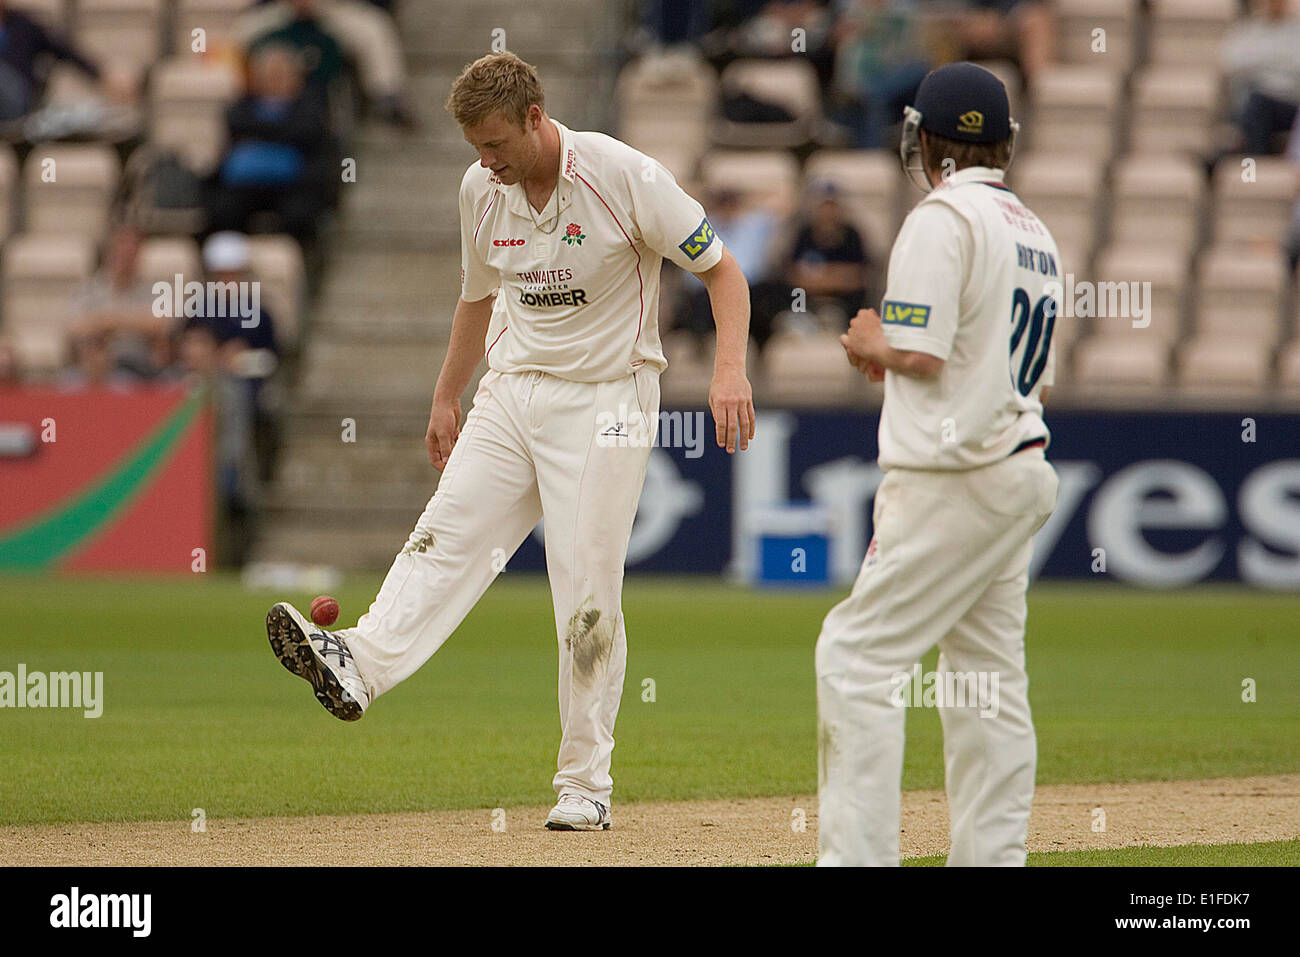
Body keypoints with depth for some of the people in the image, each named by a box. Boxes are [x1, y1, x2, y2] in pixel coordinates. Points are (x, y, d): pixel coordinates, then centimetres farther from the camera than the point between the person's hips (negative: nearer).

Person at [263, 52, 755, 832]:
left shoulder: (624, 176, -14)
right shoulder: (481, 190, 3)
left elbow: (722, 269, -10)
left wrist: (731, 370, -24)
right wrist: (447, 398, 24)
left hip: (604, 401, -5)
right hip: (512, 392, 5)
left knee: (588, 591, -7)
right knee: (448, 533, -16)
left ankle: (586, 783, -1)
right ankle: (360, 664, -36)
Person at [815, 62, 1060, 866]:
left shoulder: (943, 218, -11)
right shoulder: (1034, 232, 16)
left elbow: (921, 353, -19)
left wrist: (872, 346, 2)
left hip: (955, 480, -9)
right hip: (1021, 471, 9)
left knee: (860, 654, -8)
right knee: (988, 679, 10)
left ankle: (858, 853, -14)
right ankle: (993, 860, 9)